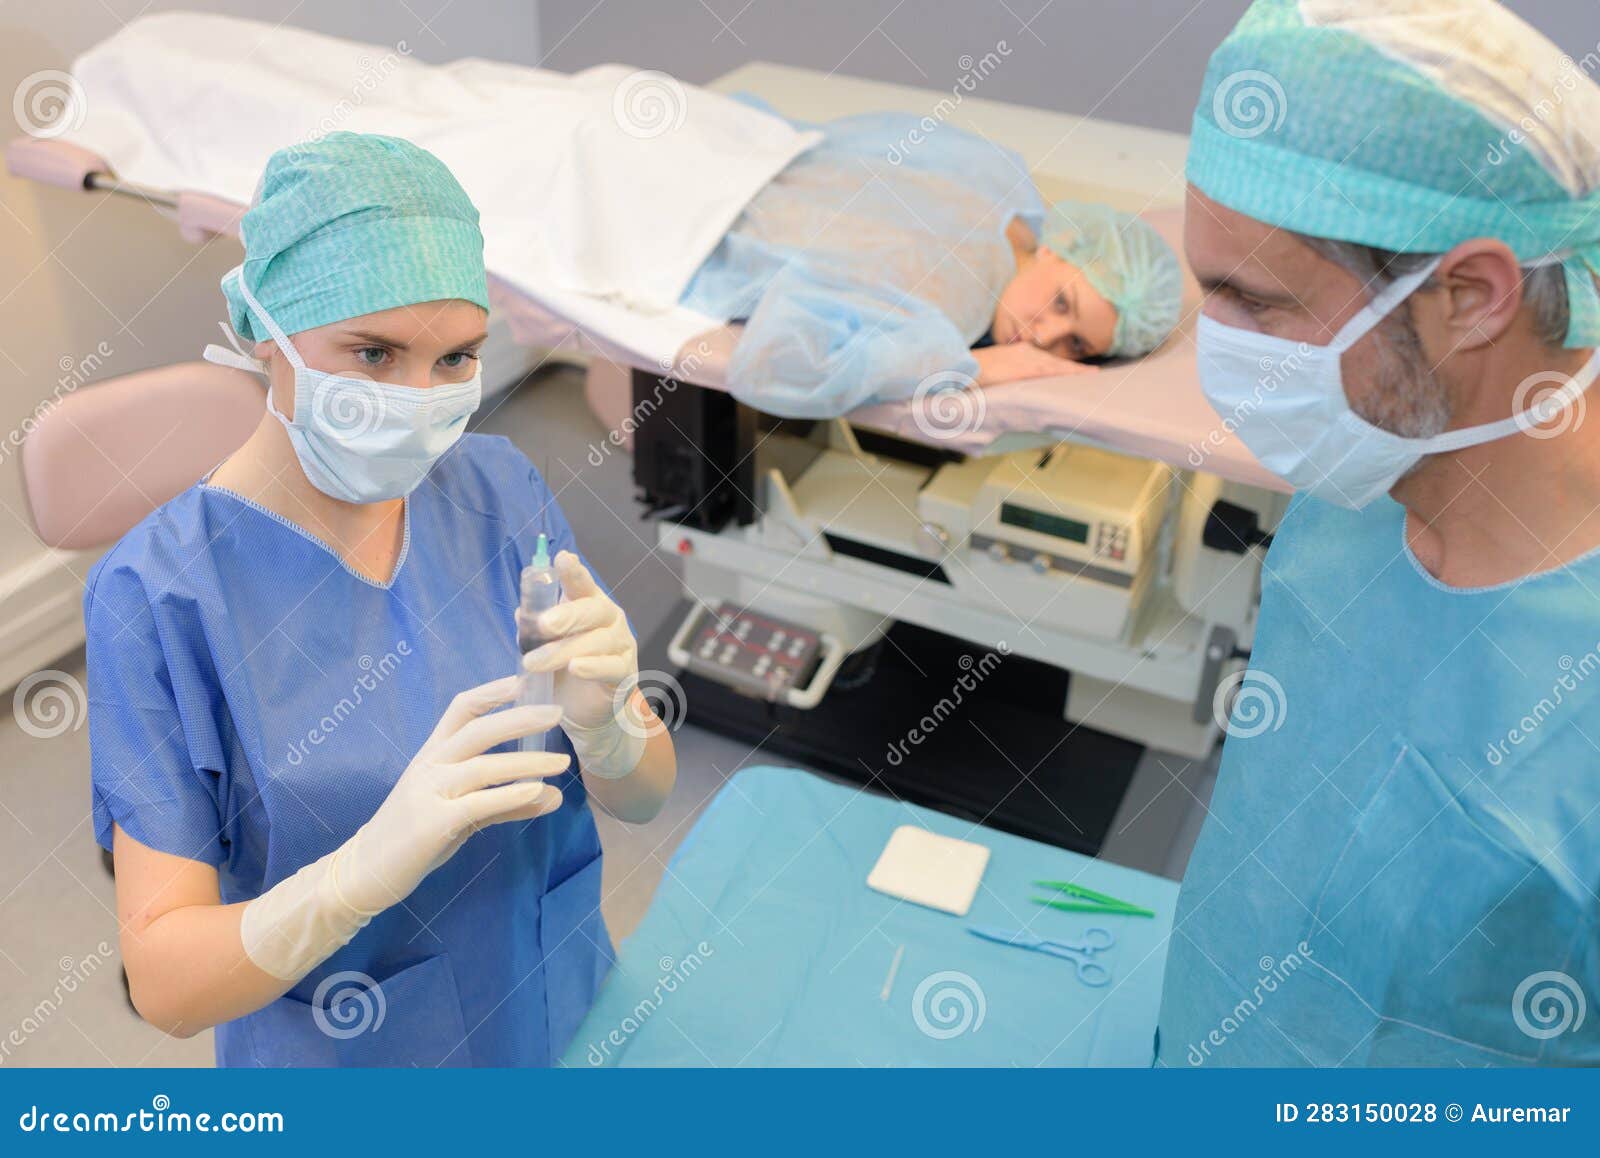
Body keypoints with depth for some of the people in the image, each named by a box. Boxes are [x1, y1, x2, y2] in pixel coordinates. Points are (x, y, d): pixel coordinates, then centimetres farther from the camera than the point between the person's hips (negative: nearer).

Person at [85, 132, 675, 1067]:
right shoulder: (159, 592, -22)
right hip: (341, 1060, -3)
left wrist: (599, 722, -30)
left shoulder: (503, 491, -12)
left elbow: (646, 796, -8)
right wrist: (376, 859, -40)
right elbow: (164, 981, -23)